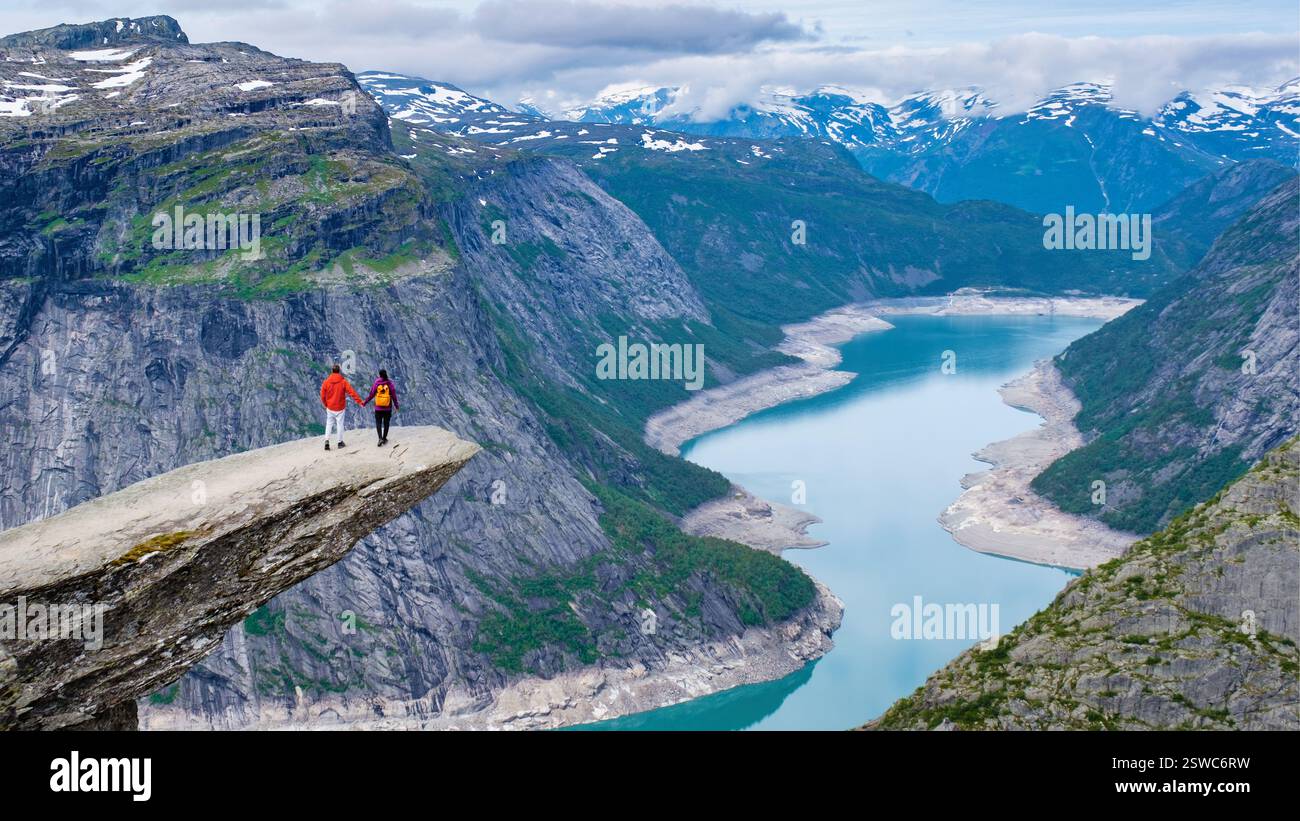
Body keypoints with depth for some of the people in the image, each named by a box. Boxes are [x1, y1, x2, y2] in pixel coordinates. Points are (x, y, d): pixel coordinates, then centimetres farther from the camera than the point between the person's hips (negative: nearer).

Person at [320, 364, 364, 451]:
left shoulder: (326, 382, -6)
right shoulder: (343, 382, -10)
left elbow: (322, 396, 1)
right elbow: (352, 392, -12)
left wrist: (325, 405, 18)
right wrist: (360, 402, -9)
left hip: (330, 408, 1)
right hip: (340, 408, -1)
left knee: (329, 424, 11)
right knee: (340, 424, 9)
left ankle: (327, 441, -3)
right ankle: (340, 442, 15)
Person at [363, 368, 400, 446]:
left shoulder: (376, 384, -8)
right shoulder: (390, 384, -7)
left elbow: (371, 395, -5)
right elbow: (394, 396, -3)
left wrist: (364, 403, 7)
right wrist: (396, 405, 11)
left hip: (378, 408, -1)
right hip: (388, 408, 1)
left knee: (378, 423, 6)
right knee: (386, 423, 15)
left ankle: (380, 438, -12)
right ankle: (384, 439, 22)